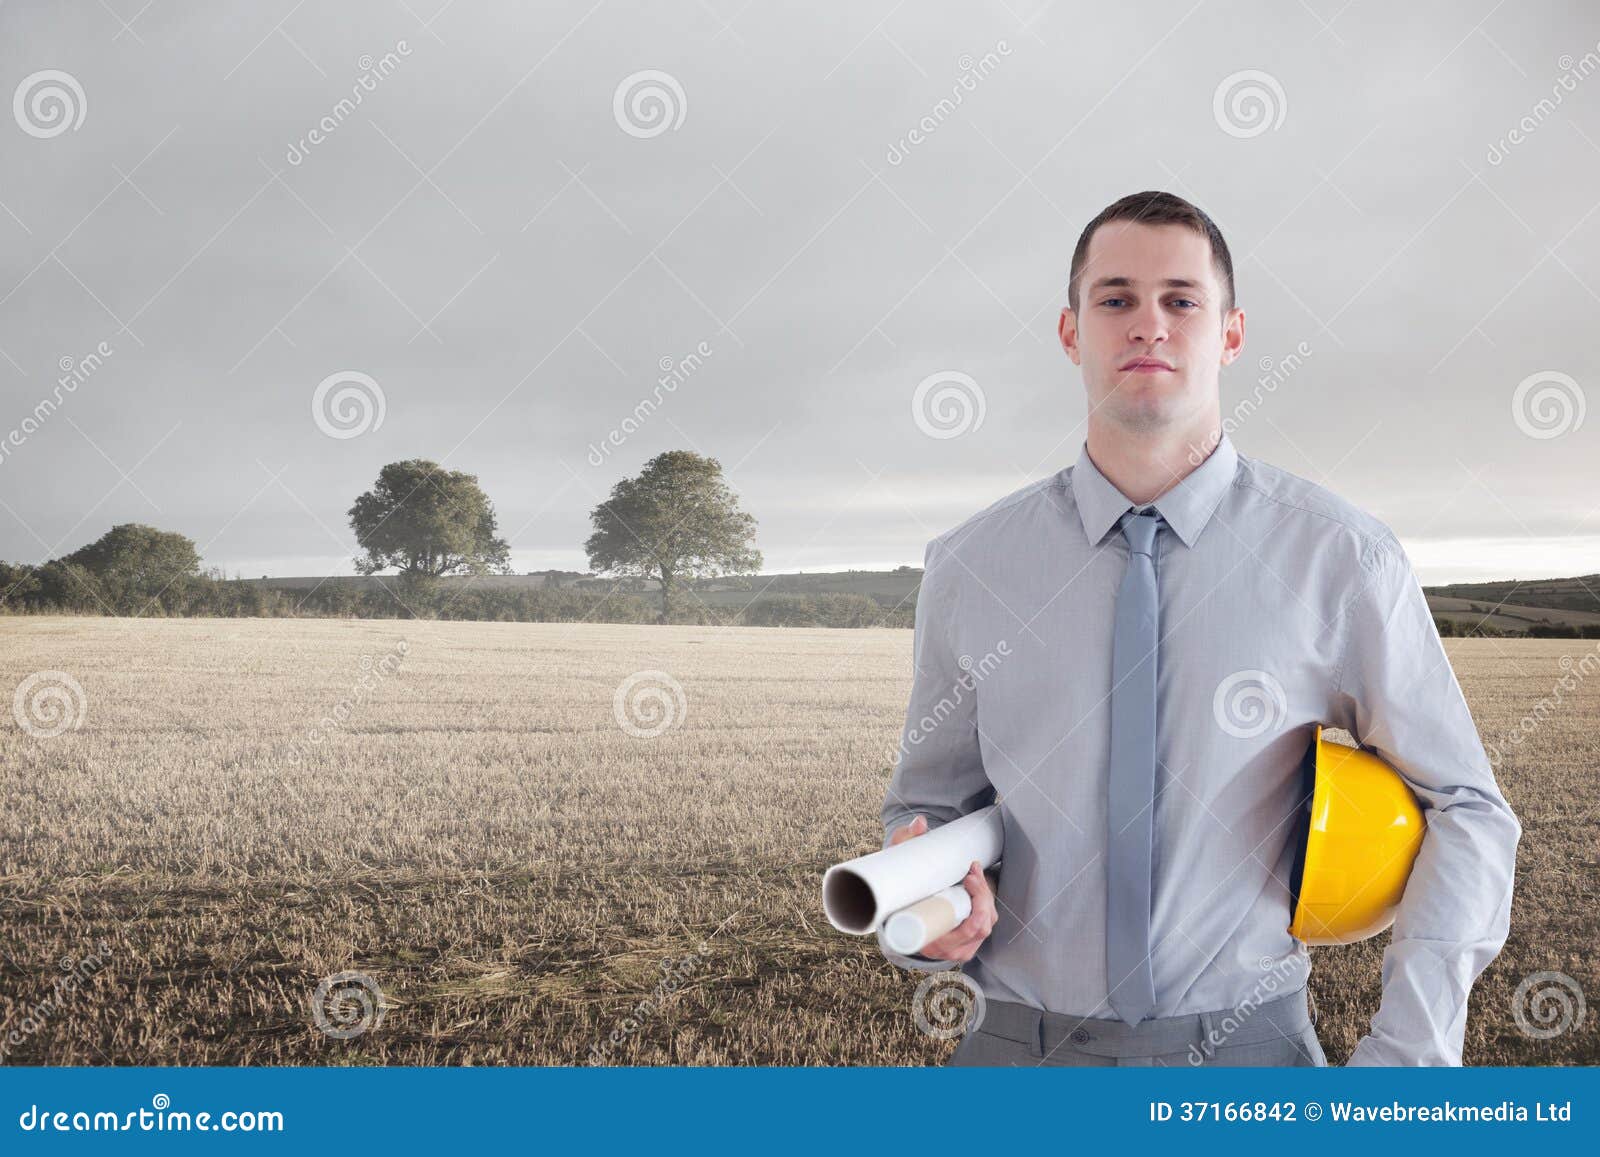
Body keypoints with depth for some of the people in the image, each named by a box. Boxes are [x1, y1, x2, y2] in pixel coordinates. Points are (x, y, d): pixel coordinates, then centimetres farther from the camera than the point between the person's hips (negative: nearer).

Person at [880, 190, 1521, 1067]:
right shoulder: (967, 568, -4)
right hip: (1019, 1042, 1)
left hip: (1244, 1047, -1)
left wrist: (1406, 1057, -11)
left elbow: (1465, 811, -2)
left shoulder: (1340, 558, -9)